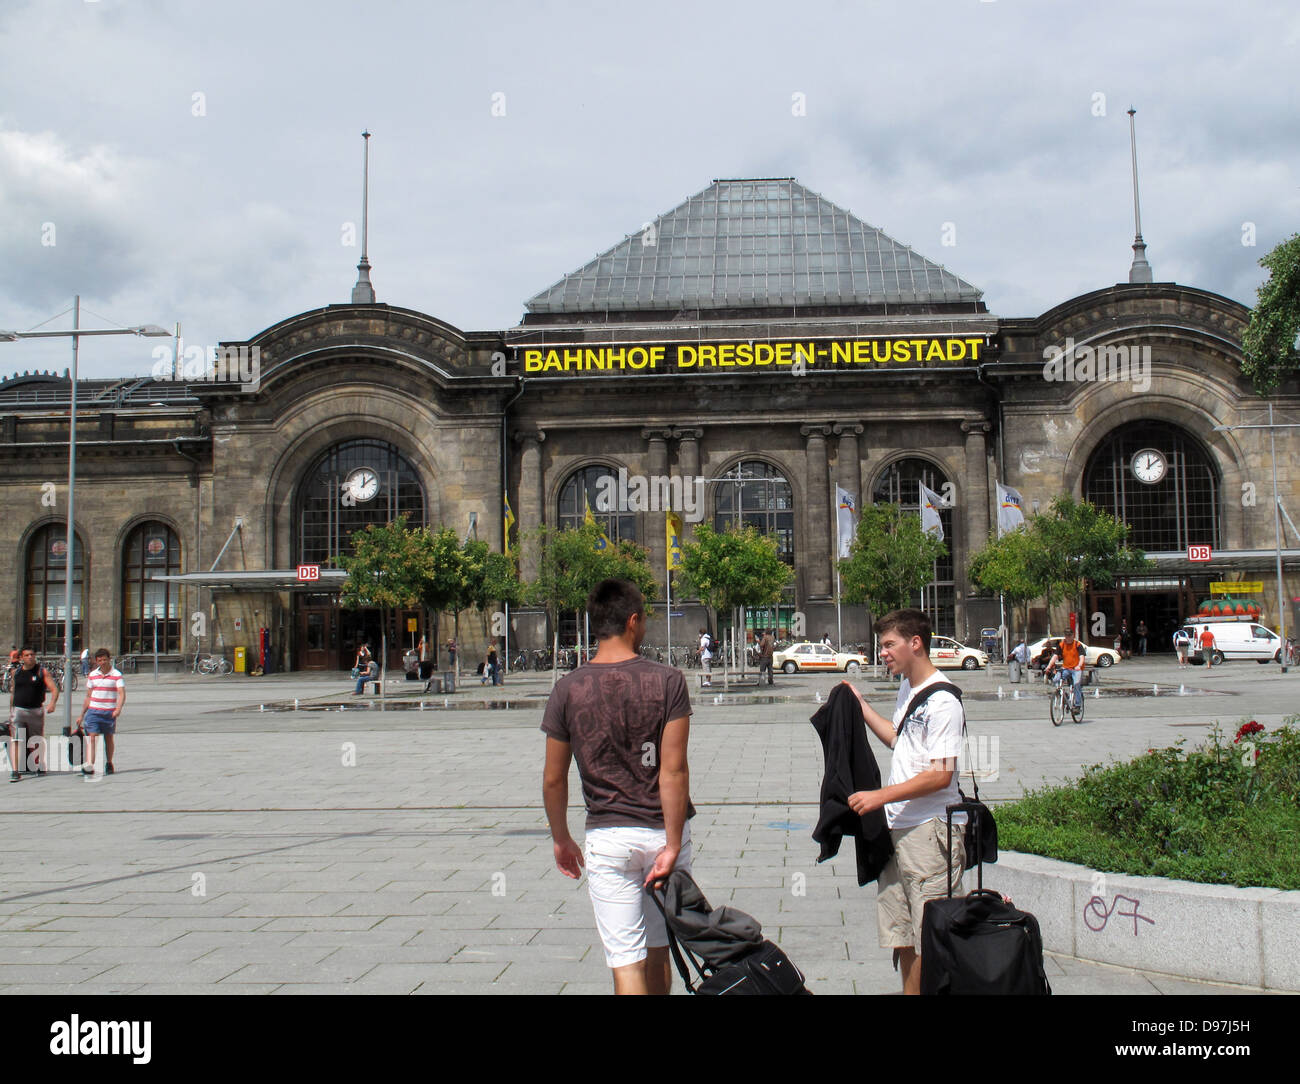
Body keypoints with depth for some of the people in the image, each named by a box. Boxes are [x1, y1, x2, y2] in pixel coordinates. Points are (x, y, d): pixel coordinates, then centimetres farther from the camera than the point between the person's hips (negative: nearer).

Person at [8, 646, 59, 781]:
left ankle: (38, 767, 33)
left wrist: (52, 703, -27)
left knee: (37, 742, 12)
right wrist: (11, 711, 19)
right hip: (18, 710, 1)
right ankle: (14, 771, -19)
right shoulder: (16, 672, 6)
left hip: (36, 711, -1)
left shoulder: (42, 671, -2)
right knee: (15, 740, -15)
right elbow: (13, 692, 18)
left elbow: (54, 689, -9)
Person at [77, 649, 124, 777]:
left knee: (108, 738, 9)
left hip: (109, 712, -2)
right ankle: (89, 766, -22)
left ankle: (109, 764, 25)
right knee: (91, 737, -12)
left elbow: (122, 694, -13)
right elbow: (88, 696, 16)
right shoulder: (92, 675, 10)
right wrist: (82, 715, 16)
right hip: (93, 711, 2)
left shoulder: (117, 675, -3)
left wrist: (118, 708, -30)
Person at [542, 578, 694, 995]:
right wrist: (673, 846, -10)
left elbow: (553, 778, 0)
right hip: (662, 832, 1)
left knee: (627, 961, 2)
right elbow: (674, 769, -14)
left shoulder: (568, 689, -5)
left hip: (607, 837, -1)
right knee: (658, 952, 18)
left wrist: (561, 839, 14)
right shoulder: (667, 681, -8)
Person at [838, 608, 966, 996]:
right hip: (897, 826, 9)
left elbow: (941, 774, -21)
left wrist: (880, 796, -20)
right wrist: (861, 705, 26)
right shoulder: (907, 688, 13)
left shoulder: (942, 701, -16)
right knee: (902, 930, 14)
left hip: (931, 828, -9)